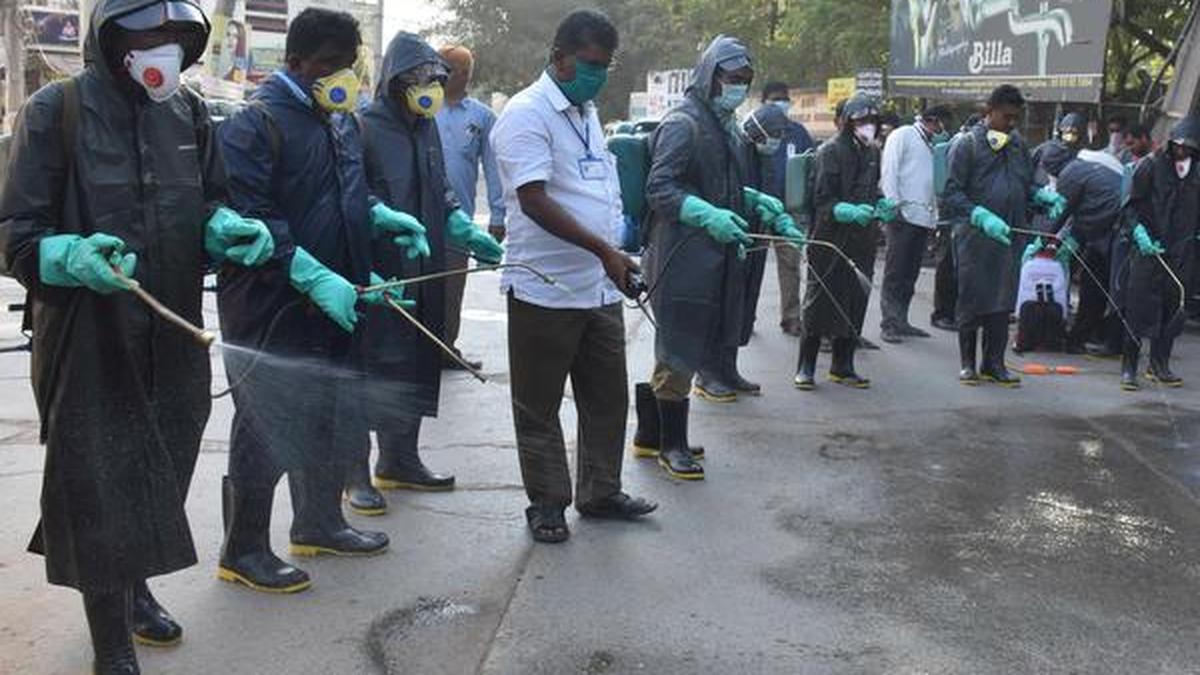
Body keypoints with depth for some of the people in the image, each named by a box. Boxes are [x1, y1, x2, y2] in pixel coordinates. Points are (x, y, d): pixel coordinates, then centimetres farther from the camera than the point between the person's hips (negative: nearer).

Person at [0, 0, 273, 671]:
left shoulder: (190, 112, 7)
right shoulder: (58, 110, -10)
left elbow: (209, 207, 16)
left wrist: (231, 229, -7)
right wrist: (71, 258, -29)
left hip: (174, 339, 6)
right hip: (87, 343, -5)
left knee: (159, 475, 18)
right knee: (100, 485, 1)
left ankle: (135, 586, 44)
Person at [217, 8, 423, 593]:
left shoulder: (342, 120, 14)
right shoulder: (256, 122, -14)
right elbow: (248, 219, -22)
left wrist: (379, 216, 6)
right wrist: (314, 276, -29)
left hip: (333, 303, 9)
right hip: (271, 308, -9)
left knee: (334, 417, 18)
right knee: (267, 427, -1)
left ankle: (319, 522, 36)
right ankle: (244, 551, 13)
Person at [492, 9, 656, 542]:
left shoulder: (588, 113, 15)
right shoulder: (527, 114, -12)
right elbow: (534, 200, -21)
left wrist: (617, 258, 17)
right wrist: (604, 250, -24)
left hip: (601, 289, 8)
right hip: (545, 291, -8)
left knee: (607, 397, 15)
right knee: (539, 407, 6)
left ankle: (599, 492, 28)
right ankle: (547, 503, 18)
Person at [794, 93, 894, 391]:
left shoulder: (872, 152, 13)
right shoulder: (831, 151, -9)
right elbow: (823, 199, -13)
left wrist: (881, 205, 5)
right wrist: (850, 211, -28)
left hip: (863, 242, 7)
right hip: (831, 239, -7)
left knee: (855, 302, 10)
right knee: (821, 301, -3)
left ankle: (843, 366, 21)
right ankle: (806, 367, 4)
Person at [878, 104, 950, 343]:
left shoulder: (931, 145, 24)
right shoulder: (903, 136, 1)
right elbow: (889, 171, -8)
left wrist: (934, 214, 13)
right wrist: (893, 206, -16)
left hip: (923, 216, 8)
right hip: (902, 215, -7)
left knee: (910, 274, 8)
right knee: (895, 272, -6)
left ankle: (901, 321, 13)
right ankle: (889, 324, -6)